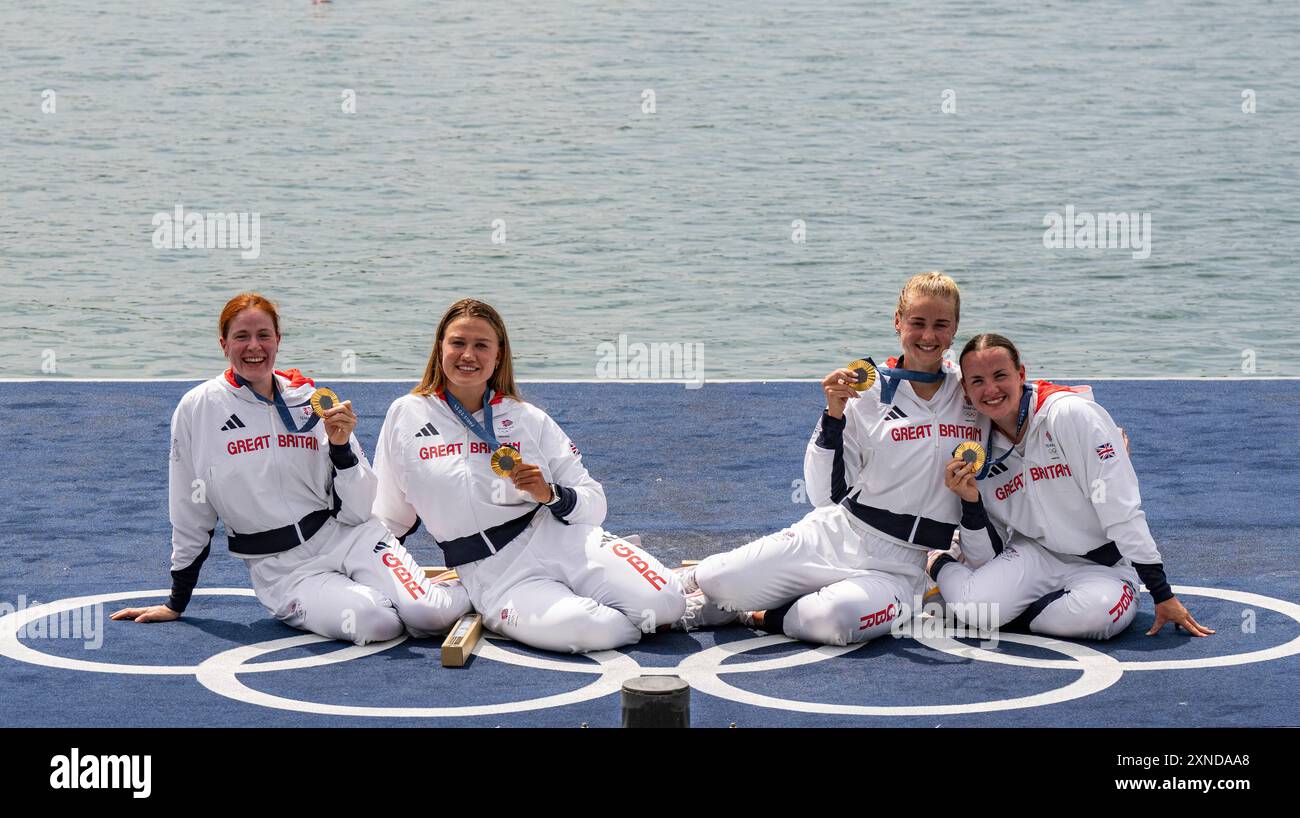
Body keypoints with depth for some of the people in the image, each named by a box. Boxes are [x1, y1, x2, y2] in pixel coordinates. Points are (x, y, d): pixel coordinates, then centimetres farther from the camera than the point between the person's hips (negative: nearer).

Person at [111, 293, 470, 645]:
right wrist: (177, 603, 11)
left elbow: (356, 510, 2)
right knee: (373, 622, -31)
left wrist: (341, 447, -14)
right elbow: (190, 513, 7)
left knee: (428, 616, -25)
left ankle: (465, 590, 10)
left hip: (345, 537, 2)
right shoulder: (198, 409, -1)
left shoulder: (312, 400, 4)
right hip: (280, 569, -2)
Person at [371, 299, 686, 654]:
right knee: (580, 629, -35)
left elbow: (594, 503, 6)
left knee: (663, 603, -26)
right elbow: (387, 518, 18)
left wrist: (551, 494, -13)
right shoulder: (406, 415, 9)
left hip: (561, 541, 1)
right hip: (494, 579, -1)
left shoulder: (529, 419, 9)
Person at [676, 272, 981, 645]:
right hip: (833, 538, 0)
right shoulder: (866, 394, -1)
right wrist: (834, 418, -15)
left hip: (897, 567, 0)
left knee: (836, 619, -35)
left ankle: (763, 616, -5)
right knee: (720, 582, -22)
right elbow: (827, 494, -5)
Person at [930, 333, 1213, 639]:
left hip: (1102, 568, -3)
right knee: (975, 607, -28)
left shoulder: (1071, 414, -18)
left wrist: (1163, 594, -22)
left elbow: (1121, 509, -20)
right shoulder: (980, 451, 1)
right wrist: (970, 503, -15)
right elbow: (987, 558, 3)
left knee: (1098, 612, -38)